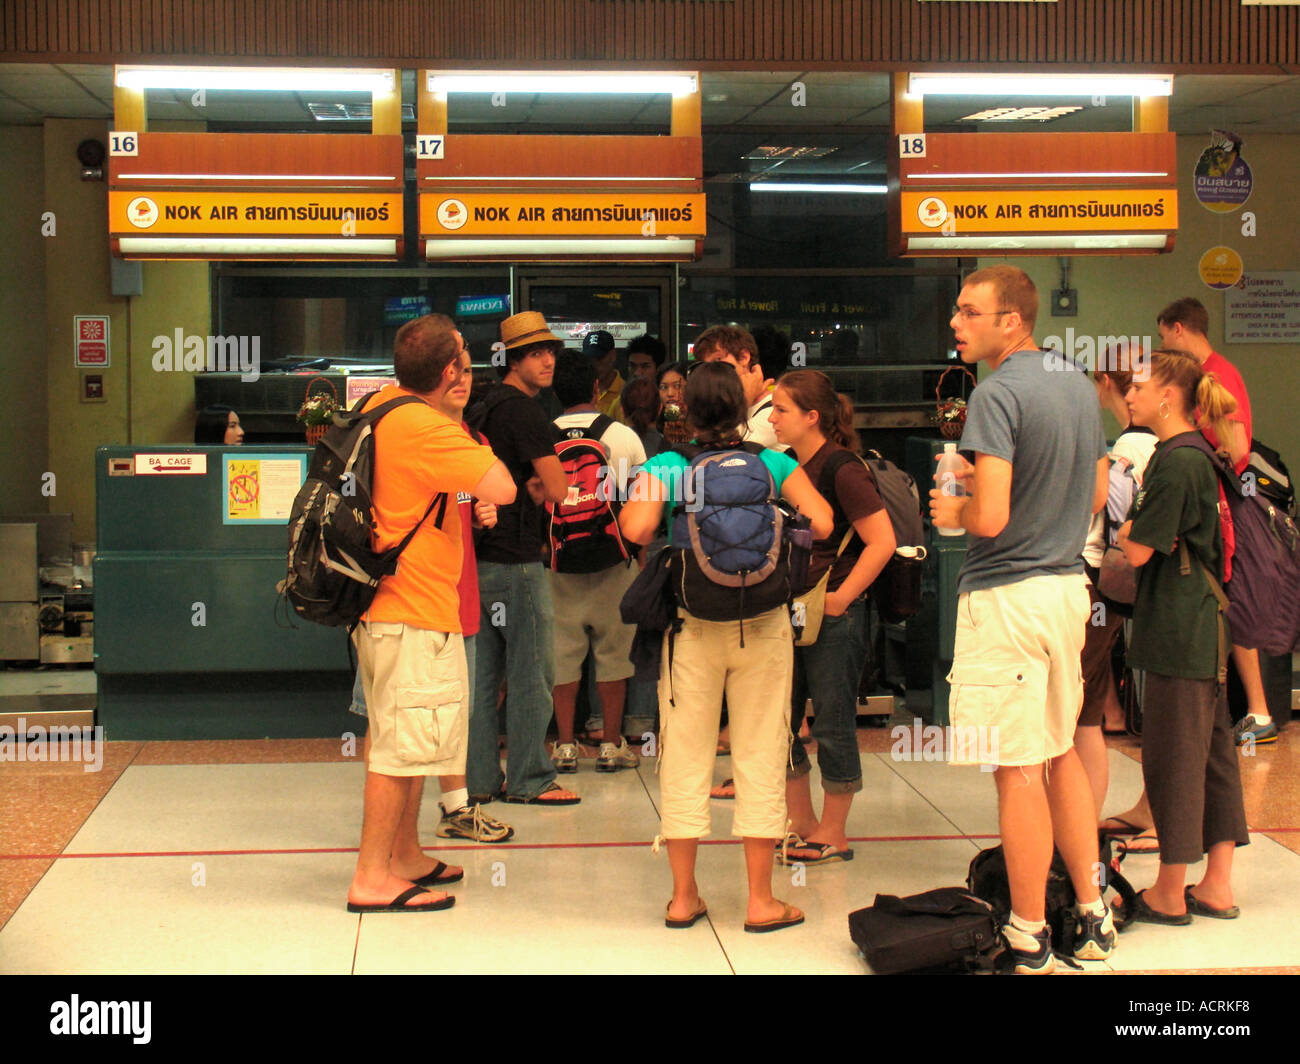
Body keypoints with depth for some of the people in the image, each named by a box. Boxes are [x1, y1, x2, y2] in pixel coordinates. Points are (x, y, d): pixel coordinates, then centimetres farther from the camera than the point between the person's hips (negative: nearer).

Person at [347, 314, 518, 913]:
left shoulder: (380, 406, 8)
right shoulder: (427, 430, -21)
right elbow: (502, 490, -25)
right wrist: (470, 434, -7)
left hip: (381, 600, 10)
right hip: (415, 609, -10)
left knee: (398, 740, 18)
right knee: (403, 744, -4)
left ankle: (406, 857, 29)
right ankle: (372, 878, 1)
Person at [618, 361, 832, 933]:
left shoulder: (665, 467, -4)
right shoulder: (774, 464, 0)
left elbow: (636, 528, -18)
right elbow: (821, 523, -8)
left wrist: (635, 496, 3)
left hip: (692, 627, 0)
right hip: (764, 625, 0)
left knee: (685, 757, 10)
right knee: (760, 757, 8)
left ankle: (683, 897, 17)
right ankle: (760, 901, 13)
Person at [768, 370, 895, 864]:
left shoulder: (842, 469, -14)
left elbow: (882, 542, -18)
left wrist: (841, 598, -17)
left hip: (834, 617, -8)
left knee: (832, 725, 2)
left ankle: (833, 834, 15)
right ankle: (801, 824, 25)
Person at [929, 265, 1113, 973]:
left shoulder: (998, 393, -17)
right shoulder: (1078, 383, 10)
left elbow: (990, 517, -25)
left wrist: (952, 510, -3)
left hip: (1006, 596, -9)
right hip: (1068, 584, 9)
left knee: (1019, 770, -1)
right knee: (1060, 753, 19)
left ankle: (1027, 941, 8)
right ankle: (1092, 916, 26)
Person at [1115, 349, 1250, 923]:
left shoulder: (1176, 463, -17)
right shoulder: (1196, 457, 13)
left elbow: (1138, 552, -17)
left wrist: (1126, 530, 1)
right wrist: (1137, 531, 1)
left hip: (1178, 630, -10)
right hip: (1205, 625, 10)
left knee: (1172, 754, -1)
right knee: (1211, 751, 13)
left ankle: (1169, 894, 9)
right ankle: (1217, 885, 21)